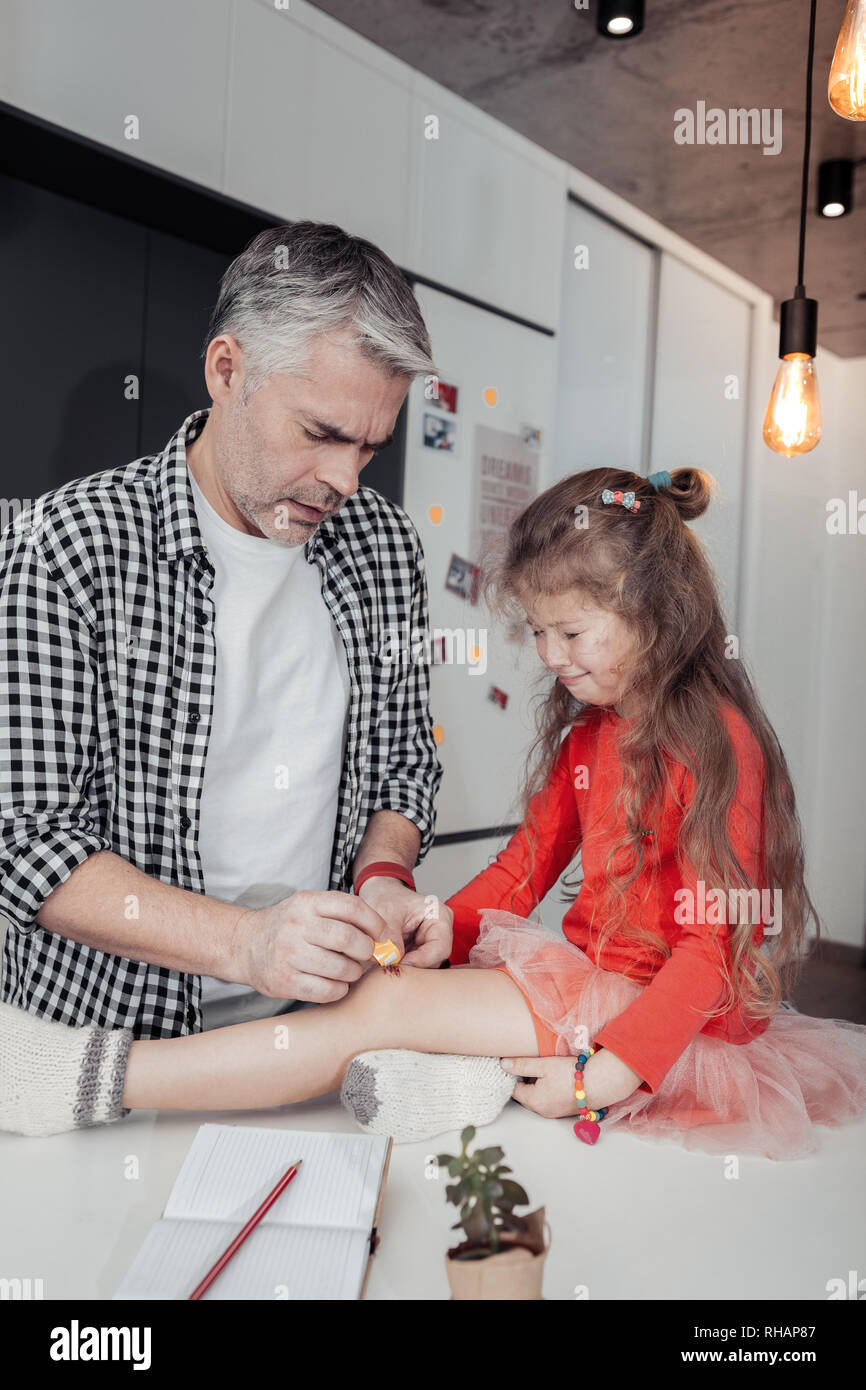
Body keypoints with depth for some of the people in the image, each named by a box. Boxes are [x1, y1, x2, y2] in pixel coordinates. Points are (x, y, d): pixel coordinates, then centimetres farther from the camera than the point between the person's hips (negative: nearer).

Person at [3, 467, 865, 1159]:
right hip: (589, 975, 9)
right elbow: (528, 861, 14)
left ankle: (98, 1079, -19)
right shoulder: (585, 734, 13)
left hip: (659, 1007, -9)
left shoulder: (718, 740, -14)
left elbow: (721, 939, -18)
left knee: (384, 1005, -20)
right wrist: (440, 928, -4)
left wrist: (608, 1072, -23)